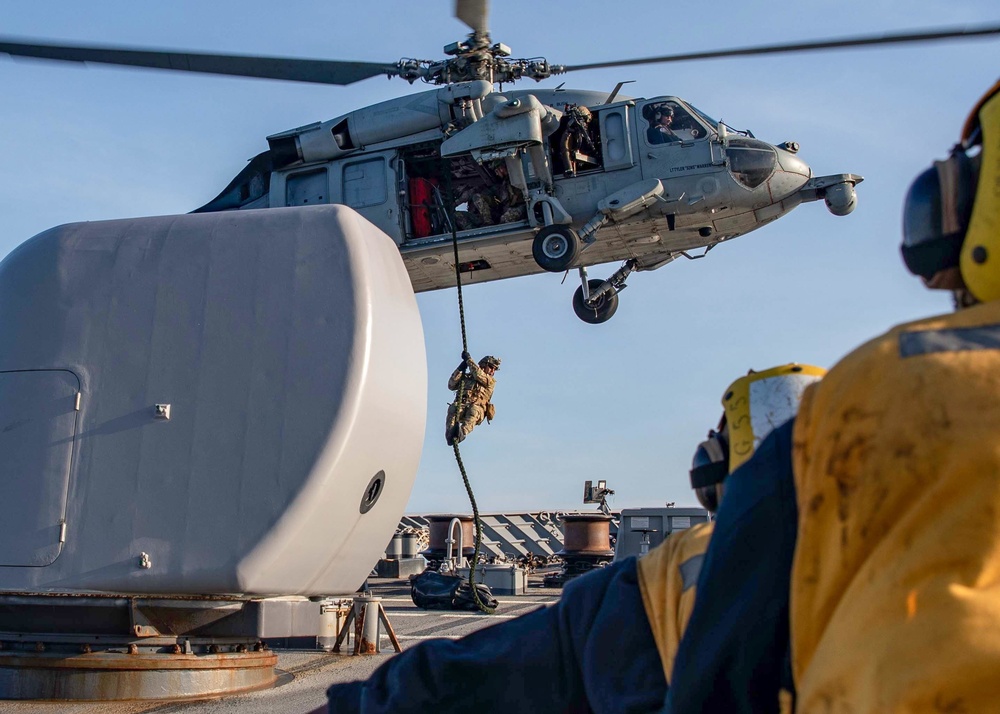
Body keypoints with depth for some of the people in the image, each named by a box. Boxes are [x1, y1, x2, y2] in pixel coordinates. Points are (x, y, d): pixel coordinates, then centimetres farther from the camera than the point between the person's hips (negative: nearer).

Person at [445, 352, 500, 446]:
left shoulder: (491, 381, 16)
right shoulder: (467, 377, 24)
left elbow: (478, 374, -3)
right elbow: (451, 385, 14)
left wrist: (468, 359, 4)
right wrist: (460, 369, 8)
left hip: (477, 409, -2)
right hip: (461, 406, 2)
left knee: (474, 410, -38)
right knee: (453, 408, -32)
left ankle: (462, 432, -63)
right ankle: (450, 434, -54)